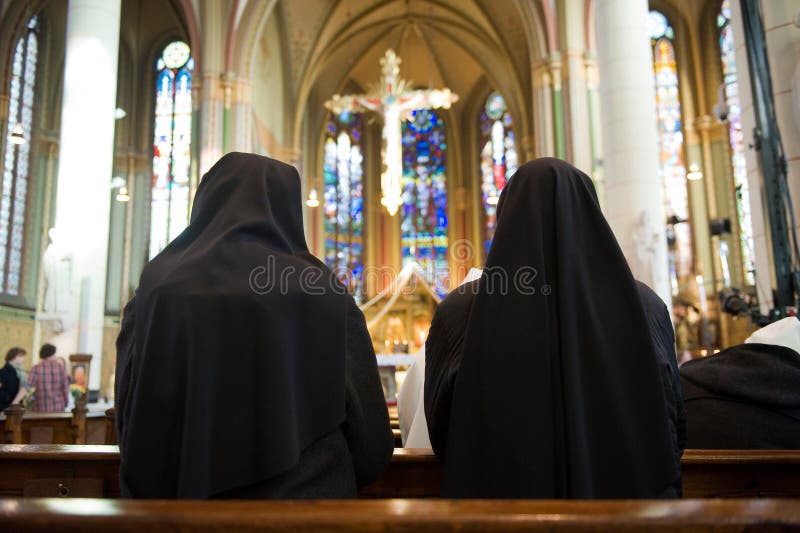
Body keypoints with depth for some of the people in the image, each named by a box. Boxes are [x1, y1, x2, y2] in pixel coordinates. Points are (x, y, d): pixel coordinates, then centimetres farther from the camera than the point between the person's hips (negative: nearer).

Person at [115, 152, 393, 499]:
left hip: (193, 493, 2)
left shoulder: (160, 286, -7)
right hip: (308, 494, -1)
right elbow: (370, 435, -6)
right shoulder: (326, 296, -11)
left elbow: (132, 417, -1)